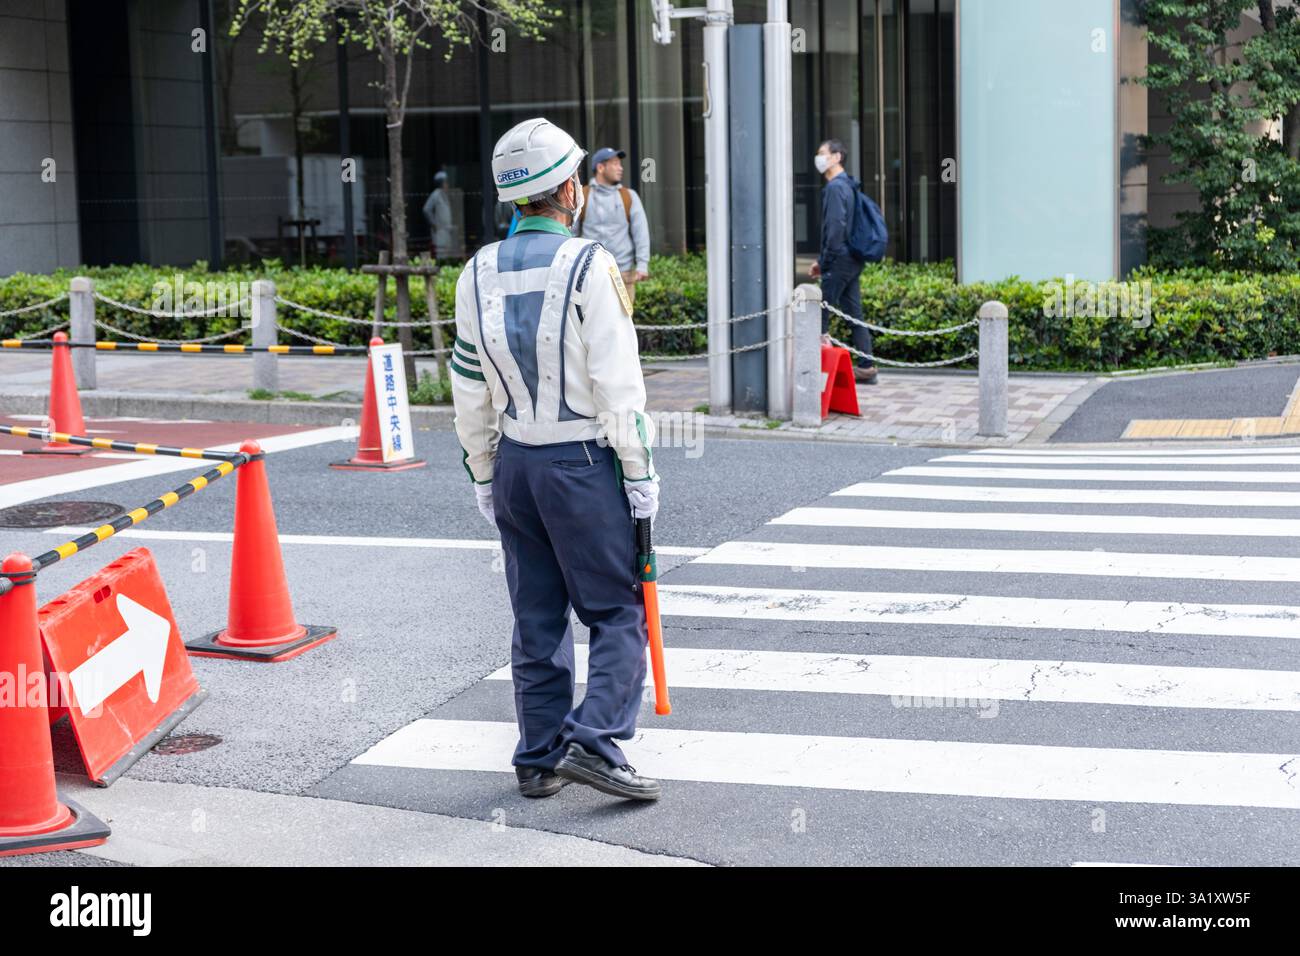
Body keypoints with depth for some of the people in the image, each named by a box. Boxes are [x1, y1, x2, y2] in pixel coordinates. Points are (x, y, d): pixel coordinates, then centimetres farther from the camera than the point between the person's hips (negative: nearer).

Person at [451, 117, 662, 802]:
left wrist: (483, 474, 18)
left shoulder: (478, 273, 6)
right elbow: (618, 384, -14)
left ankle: (539, 759, 17)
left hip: (513, 462, 6)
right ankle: (593, 740, -9)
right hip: (583, 461, -6)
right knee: (619, 614, 3)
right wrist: (639, 473, -7)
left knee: (537, 619, 13)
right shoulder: (588, 265, -12)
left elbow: (469, 390, 10)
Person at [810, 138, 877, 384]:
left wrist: (825, 261, -13)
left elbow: (836, 227, -19)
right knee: (854, 314, 10)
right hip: (853, 261, 9)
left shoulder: (835, 187, -12)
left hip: (839, 261, -9)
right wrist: (822, 260, 20)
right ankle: (866, 366, 10)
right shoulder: (849, 186, 18)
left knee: (821, 314, -5)